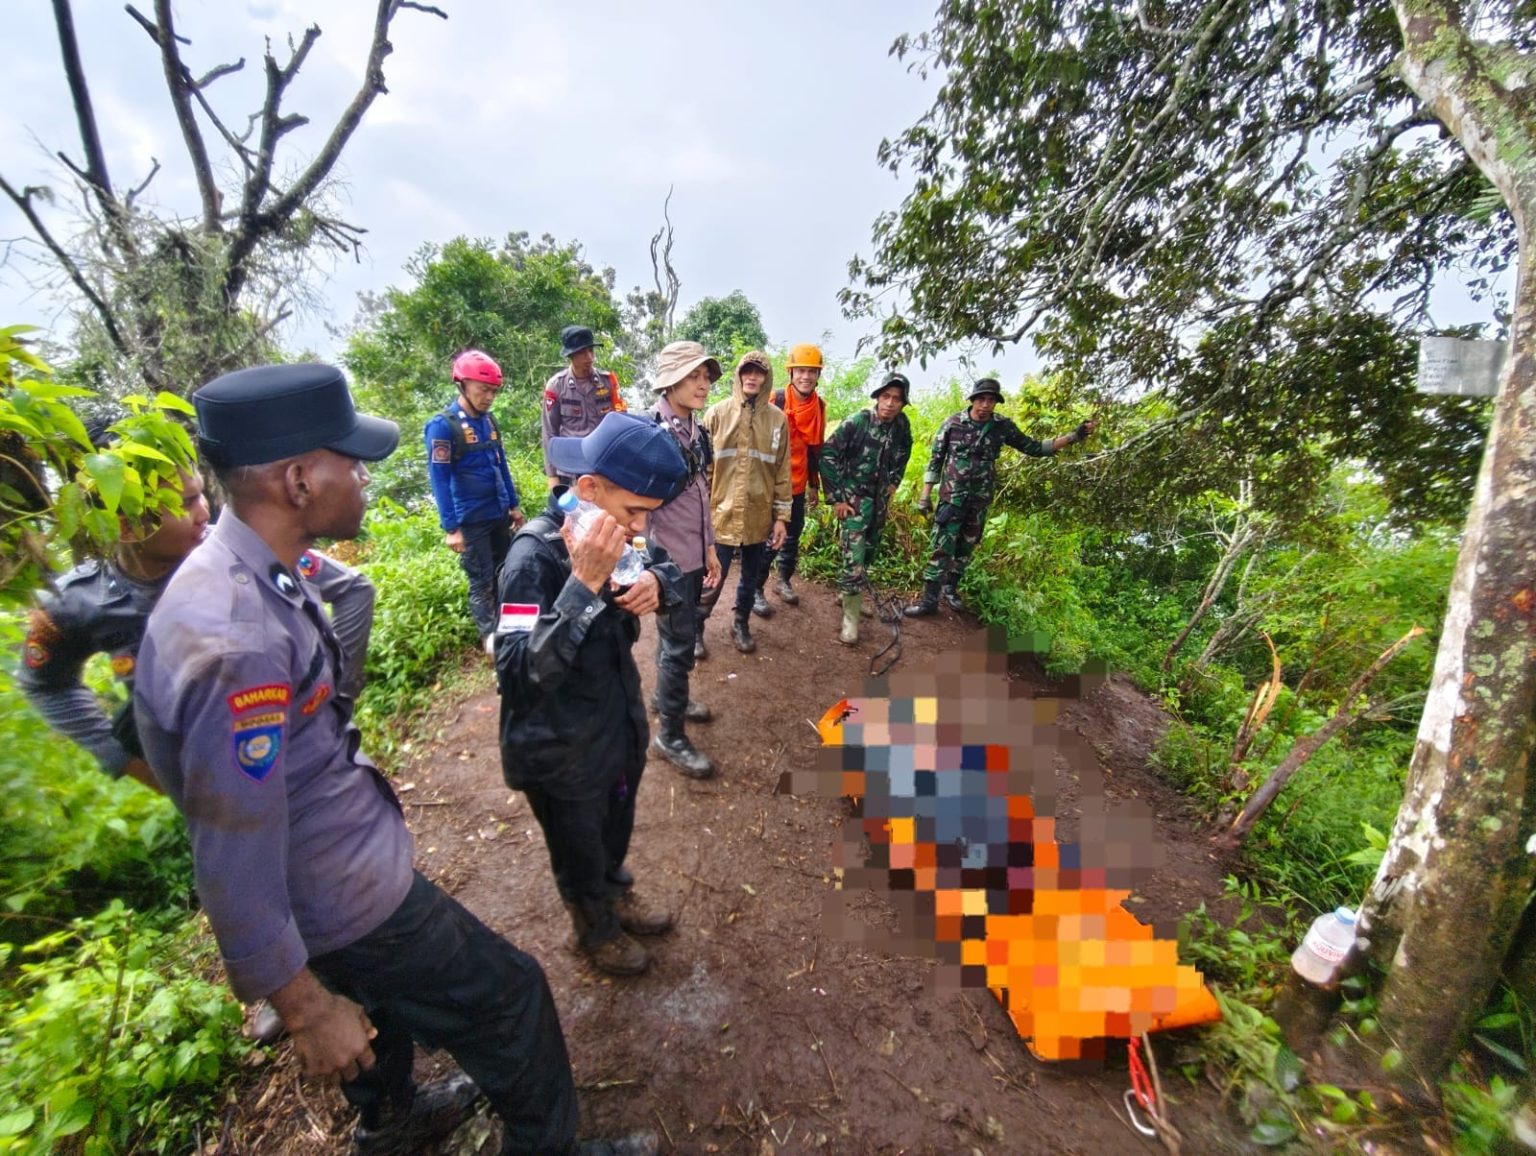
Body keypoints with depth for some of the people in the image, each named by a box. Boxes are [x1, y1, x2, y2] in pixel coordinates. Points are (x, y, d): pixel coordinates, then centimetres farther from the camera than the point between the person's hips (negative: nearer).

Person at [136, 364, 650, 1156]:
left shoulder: (250, 574, -5)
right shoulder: (236, 642, -35)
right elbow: (233, 867, -29)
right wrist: (305, 1008, -16)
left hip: (348, 859, 9)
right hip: (350, 899, -9)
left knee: (377, 1015, 34)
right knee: (508, 998, 13)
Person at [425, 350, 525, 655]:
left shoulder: (488, 420, 7)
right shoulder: (442, 425, -12)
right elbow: (439, 479, -14)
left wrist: (514, 505, 16)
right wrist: (450, 528, -17)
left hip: (499, 514, 6)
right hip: (471, 521, -6)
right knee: (482, 581, 3)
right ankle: (490, 635, 16)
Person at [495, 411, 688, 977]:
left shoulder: (616, 533, -11)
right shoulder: (536, 553, -30)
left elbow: (669, 571, 4)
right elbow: (519, 677, -36)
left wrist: (657, 582, -20)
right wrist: (584, 584, -43)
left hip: (621, 726, 6)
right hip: (562, 754, -6)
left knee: (616, 831, 31)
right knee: (579, 852, 24)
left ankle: (618, 895, 61)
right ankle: (596, 930, 53)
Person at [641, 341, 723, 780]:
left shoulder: (695, 431, 8)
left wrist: (709, 548, 17)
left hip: (693, 554, 8)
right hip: (668, 558, -8)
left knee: (678, 634, 22)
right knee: (679, 643, 1)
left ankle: (666, 696, 44)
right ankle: (669, 736, 18)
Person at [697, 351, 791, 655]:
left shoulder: (777, 419, 3)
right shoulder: (717, 413, -2)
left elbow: (782, 471, 5)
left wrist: (781, 516, 3)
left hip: (759, 516, 2)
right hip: (721, 514, -2)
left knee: (751, 577, 15)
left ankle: (741, 624, 36)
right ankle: (696, 627, 25)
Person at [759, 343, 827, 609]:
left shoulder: (820, 406, 5)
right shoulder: (775, 401, -12)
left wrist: (814, 484, 15)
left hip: (798, 485, 5)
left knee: (792, 537, 14)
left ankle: (783, 581, 31)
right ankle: (756, 590, 12)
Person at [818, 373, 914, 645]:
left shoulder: (902, 427, -2)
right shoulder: (857, 422, -17)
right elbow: (827, 456, -14)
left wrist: (892, 485, 11)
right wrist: (836, 498, -15)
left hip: (880, 500, 6)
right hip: (853, 499, -5)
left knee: (867, 557, 15)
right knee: (854, 560, -11)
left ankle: (852, 598, 36)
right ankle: (850, 619, 2)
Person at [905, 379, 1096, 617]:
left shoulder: (1003, 427, 0)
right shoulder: (952, 423, -6)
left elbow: (1034, 448, 8)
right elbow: (935, 459, -2)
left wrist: (1074, 436, 0)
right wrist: (926, 495, -5)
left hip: (979, 500, 3)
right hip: (951, 497, -3)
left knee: (966, 548, 12)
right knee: (942, 547, -7)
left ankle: (950, 588, 30)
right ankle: (930, 598, -2)